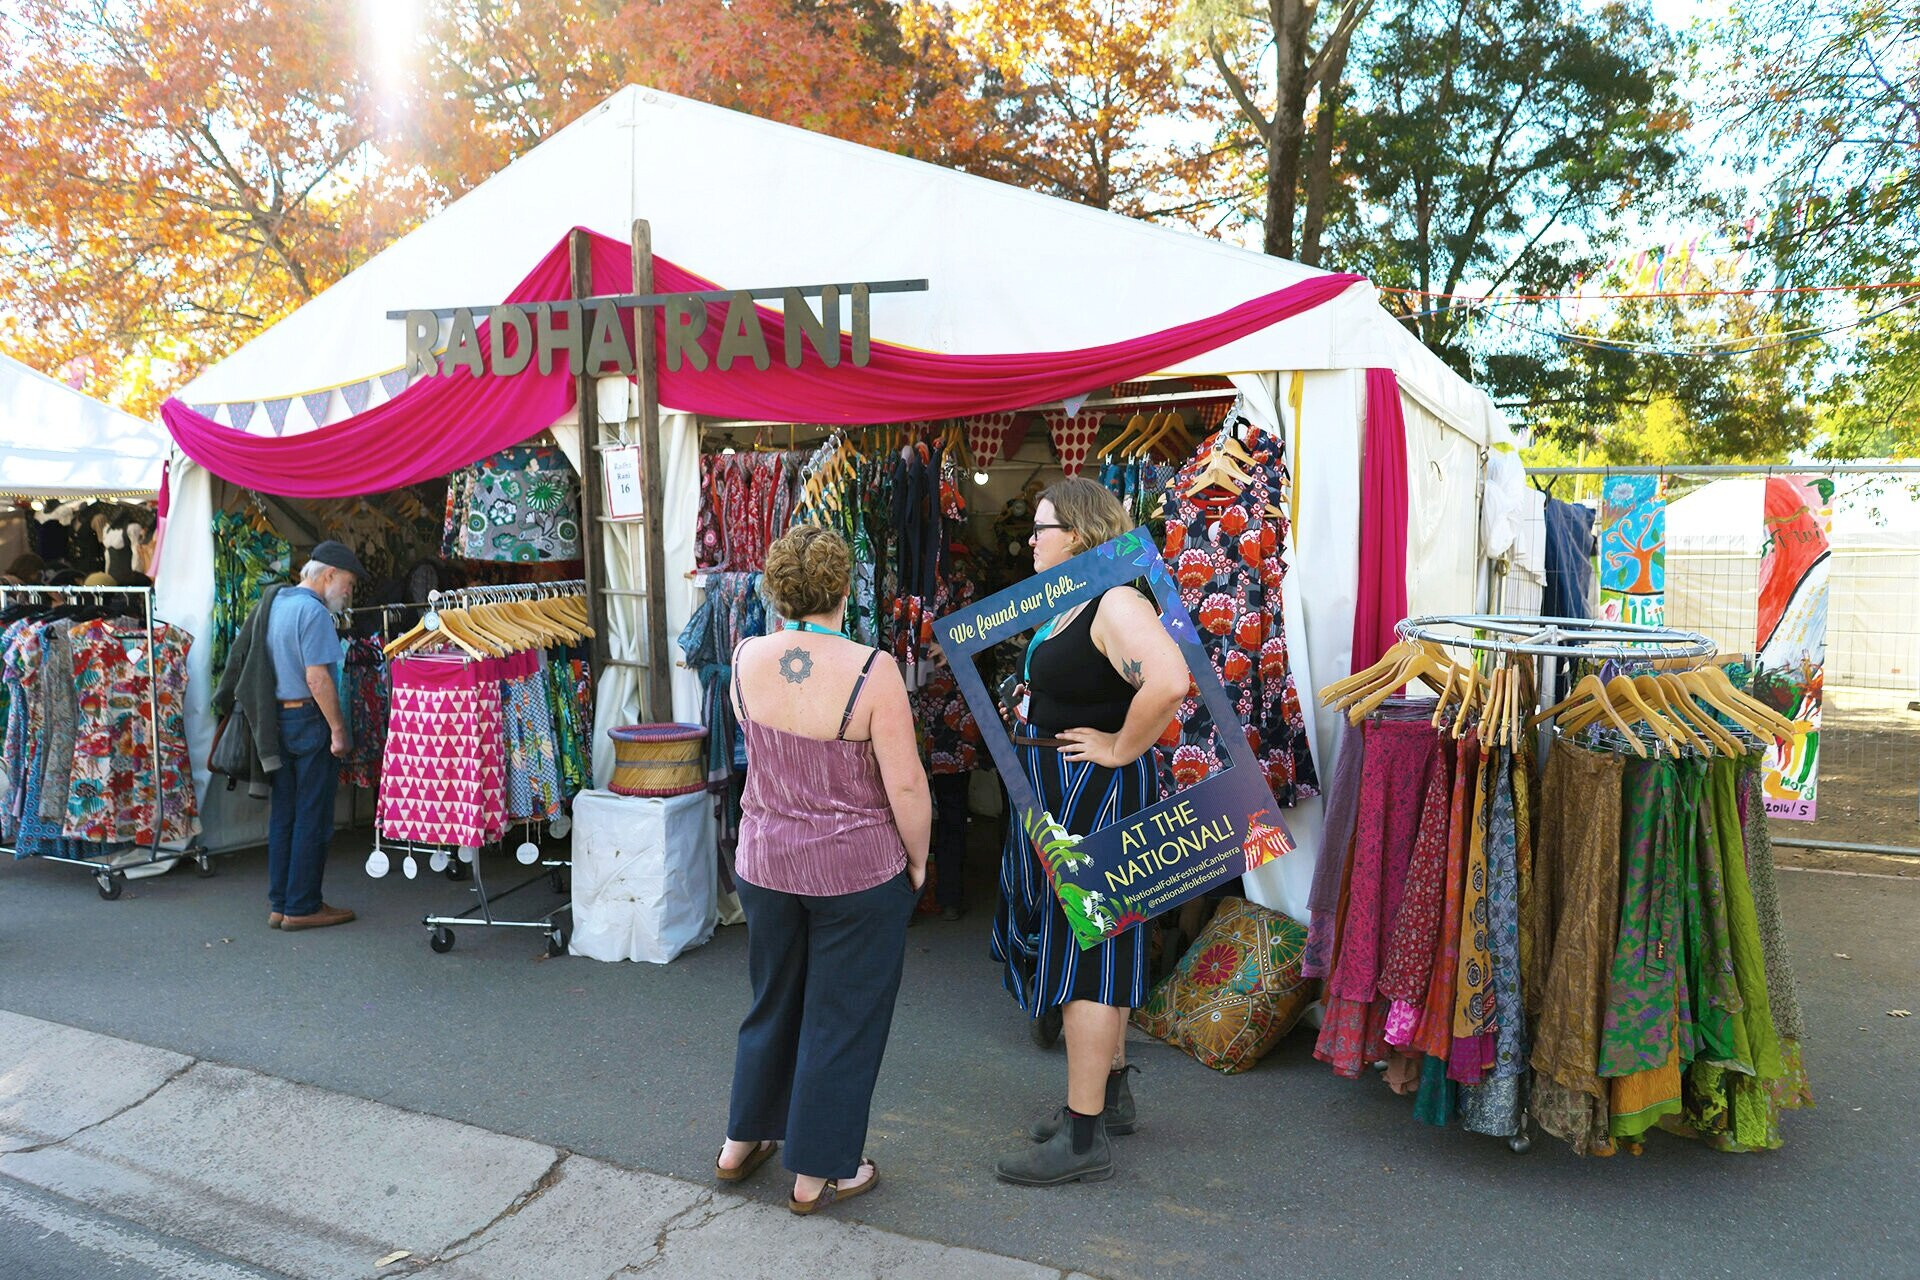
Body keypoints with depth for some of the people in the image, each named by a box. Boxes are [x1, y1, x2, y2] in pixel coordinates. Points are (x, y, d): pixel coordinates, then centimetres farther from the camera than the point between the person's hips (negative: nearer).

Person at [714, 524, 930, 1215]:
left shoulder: (746, 659, -7)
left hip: (764, 862, 5)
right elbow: (906, 784, -18)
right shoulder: (870, 672, -21)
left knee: (773, 1003, 24)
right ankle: (817, 1174, 25)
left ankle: (742, 1141, 39)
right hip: (857, 870, -5)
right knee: (841, 1020, 11)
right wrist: (918, 859, -3)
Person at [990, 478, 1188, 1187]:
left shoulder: (1117, 602, -19)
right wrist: (1034, 709, 12)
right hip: (1057, 794, 11)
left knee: (1085, 947, -5)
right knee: (1083, 940, 18)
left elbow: (1169, 680, -35)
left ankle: (1084, 1137, 5)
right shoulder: (1062, 607, 13)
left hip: (1096, 793, -11)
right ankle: (1111, 1094, 34)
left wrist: (1121, 748, -24)